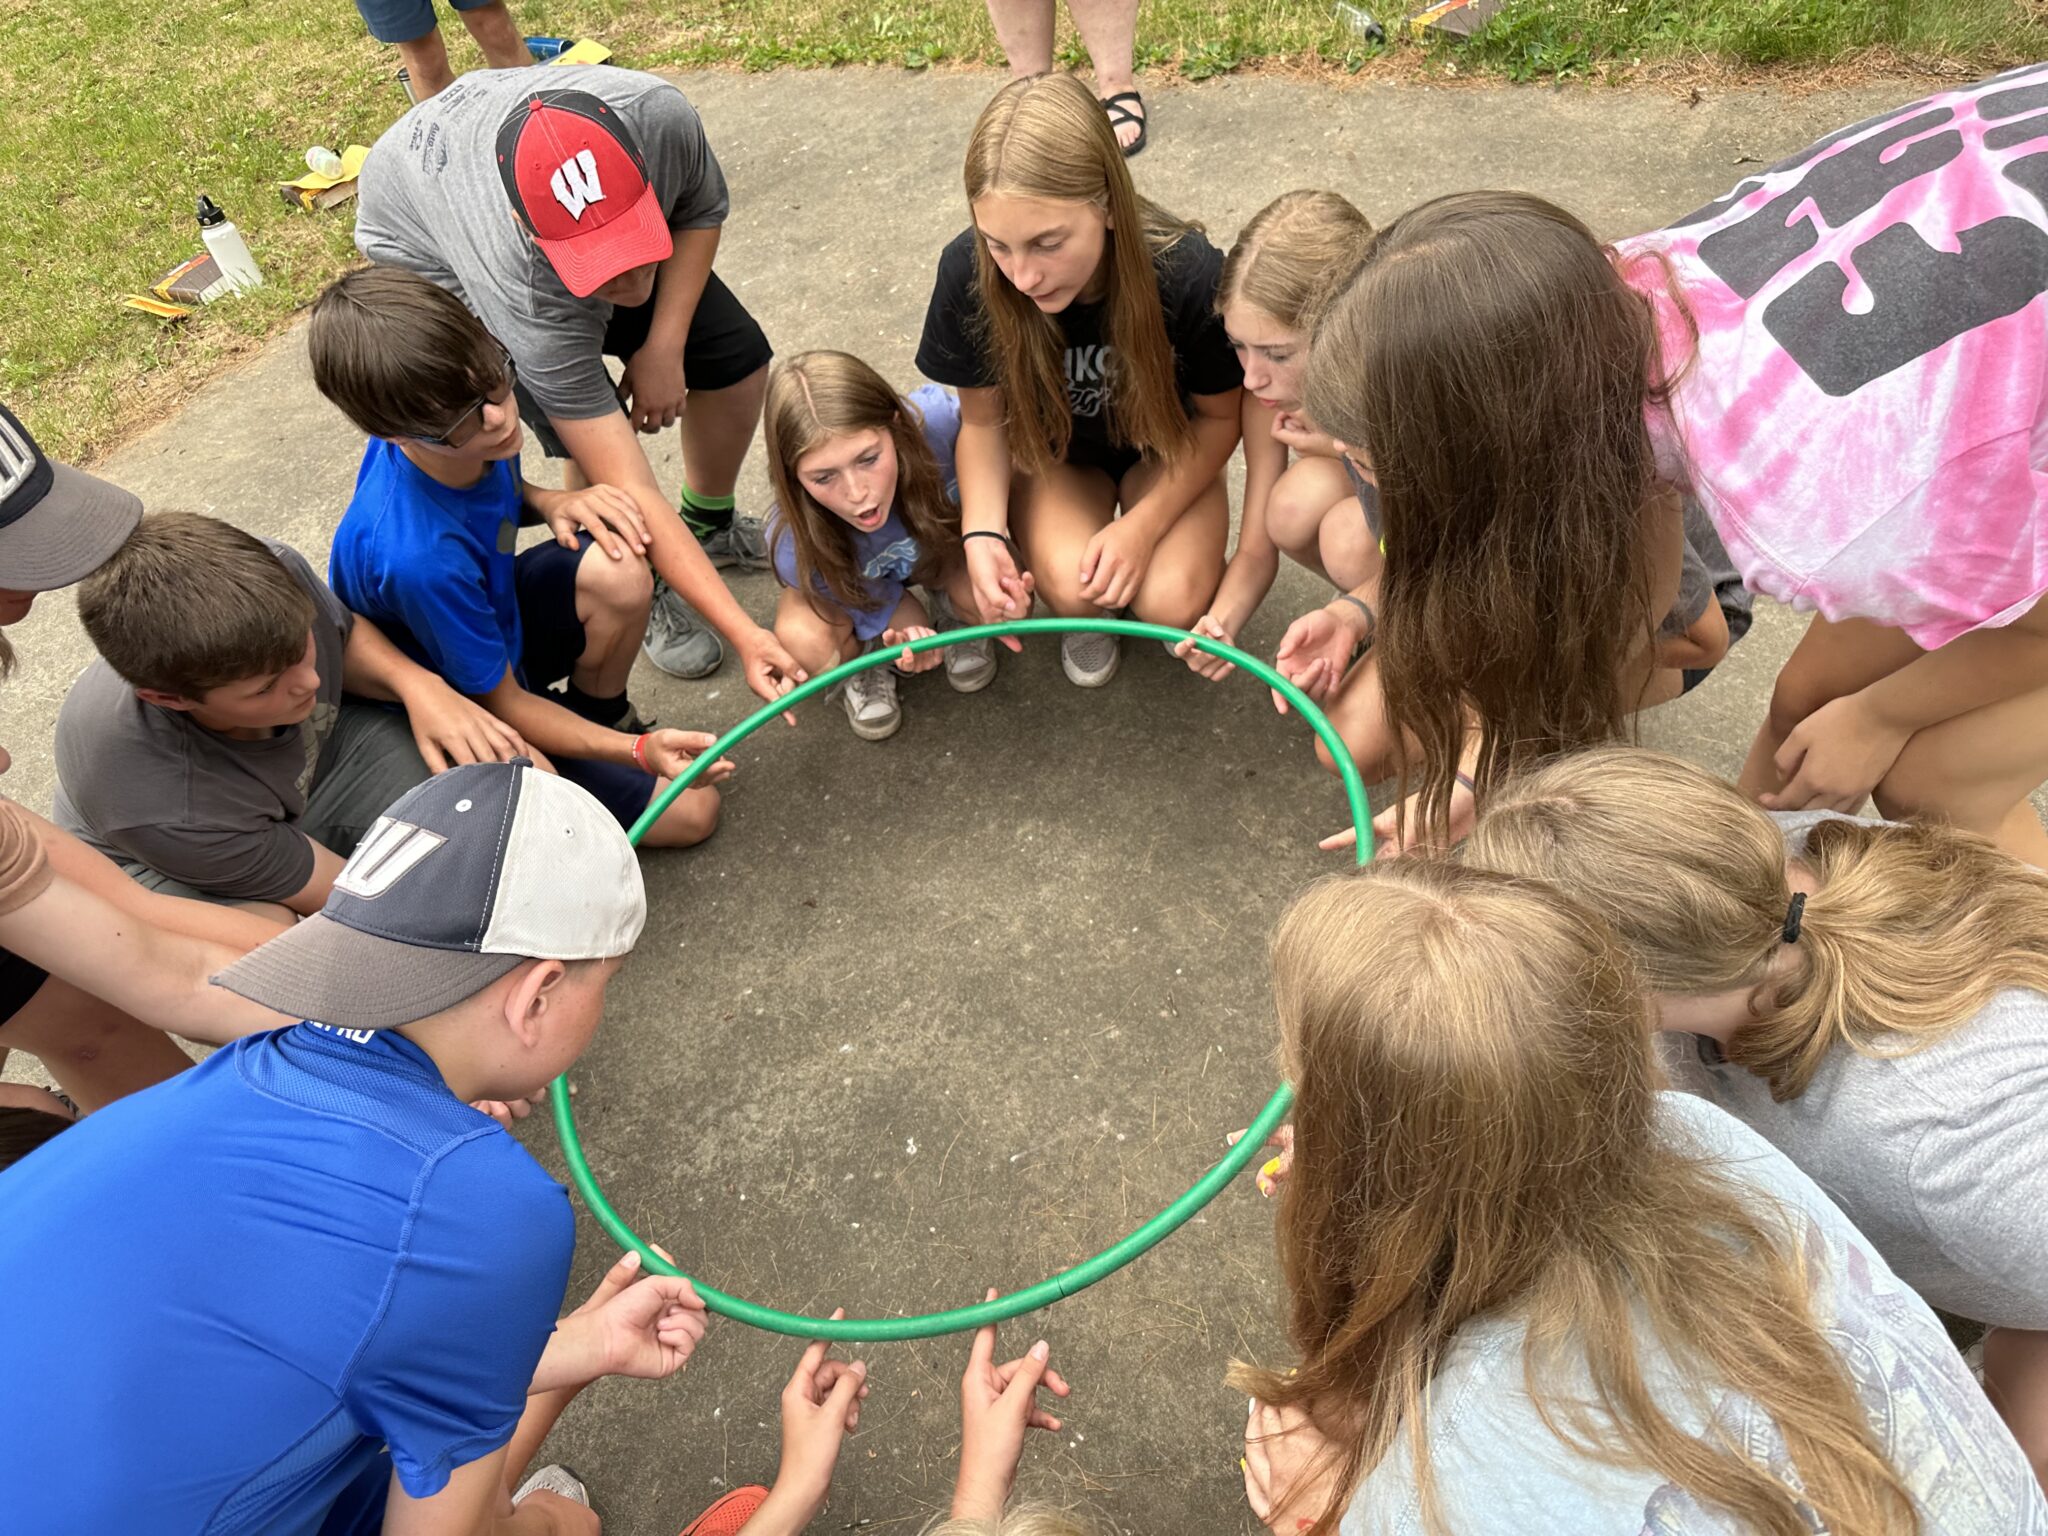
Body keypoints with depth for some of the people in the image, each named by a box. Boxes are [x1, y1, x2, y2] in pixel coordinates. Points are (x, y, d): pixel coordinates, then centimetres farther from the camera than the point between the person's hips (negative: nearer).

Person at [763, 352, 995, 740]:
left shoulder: (933, 421, -40)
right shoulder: (796, 548, -39)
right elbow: (884, 611, -23)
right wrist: (908, 637, -45)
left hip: (939, 545, 2)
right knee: (805, 643, -32)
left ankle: (951, 613, 8)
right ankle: (864, 657, 5)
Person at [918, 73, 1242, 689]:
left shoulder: (1187, 274, -31)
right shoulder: (967, 274, -27)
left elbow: (1219, 417, -13)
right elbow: (983, 419, -10)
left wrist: (1143, 524, -24)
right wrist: (983, 532, -27)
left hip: (1164, 451, 0)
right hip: (1050, 451, 1)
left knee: (1172, 601, -25)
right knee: (1071, 587, -30)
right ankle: (1087, 614, 8)